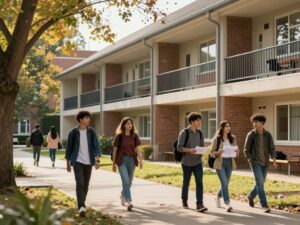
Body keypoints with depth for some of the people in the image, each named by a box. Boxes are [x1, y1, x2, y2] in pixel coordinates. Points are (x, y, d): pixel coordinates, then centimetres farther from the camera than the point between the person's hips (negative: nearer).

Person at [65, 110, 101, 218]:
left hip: (88, 162, 3)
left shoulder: (91, 132, 1)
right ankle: (81, 207, -23)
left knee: (86, 185, 10)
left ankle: (81, 204, 31)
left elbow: (96, 146, -5)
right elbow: (69, 148, 4)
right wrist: (68, 163, 7)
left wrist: (97, 160, -17)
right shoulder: (73, 132, -4)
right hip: (77, 161, -3)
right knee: (79, 183, -16)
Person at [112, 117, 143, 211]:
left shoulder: (134, 136, 5)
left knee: (129, 182, 13)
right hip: (122, 160, -4)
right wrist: (113, 163, 3)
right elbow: (115, 150, 1)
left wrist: (140, 160, -9)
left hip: (131, 160, 4)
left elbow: (137, 149, 5)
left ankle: (123, 196, 40)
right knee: (126, 181, -16)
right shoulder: (119, 136, -3)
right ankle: (129, 202, -20)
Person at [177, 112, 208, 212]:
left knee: (199, 182, -10)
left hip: (197, 162, 3)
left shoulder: (200, 133, 6)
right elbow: (179, 147, -12)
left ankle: (199, 205, -14)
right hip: (186, 162, -3)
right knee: (186, 183, 11)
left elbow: (202, 146, 13)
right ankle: (184, 201, 32)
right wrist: (189, 150, -28)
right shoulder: (184, 132, -9)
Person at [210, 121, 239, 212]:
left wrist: (236, 151, -11)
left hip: (229, 162, 5)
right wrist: (219, 152, -22)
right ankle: (227, 204, -15)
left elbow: (236, 152, 12)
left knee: (225, 184, 13)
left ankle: (218, 197, 39)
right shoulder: (217, 139, -4)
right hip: (220, 162, -4)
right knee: (224, 183, -15)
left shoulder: (232, 138, 7)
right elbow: (212, 153, -3)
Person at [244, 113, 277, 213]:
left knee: (260, 183, 14)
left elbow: (271, 149, 0)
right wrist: (250, 161, -13)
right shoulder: (251, 135, -8)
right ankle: (264, 205, -14)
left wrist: (274, 160, -14)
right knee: (260, 183, -16)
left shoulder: (268, 134, 2)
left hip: (265, 163, 5)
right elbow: (246, 150, -4)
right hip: (255, 162, -4)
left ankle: (251, 196, 42)